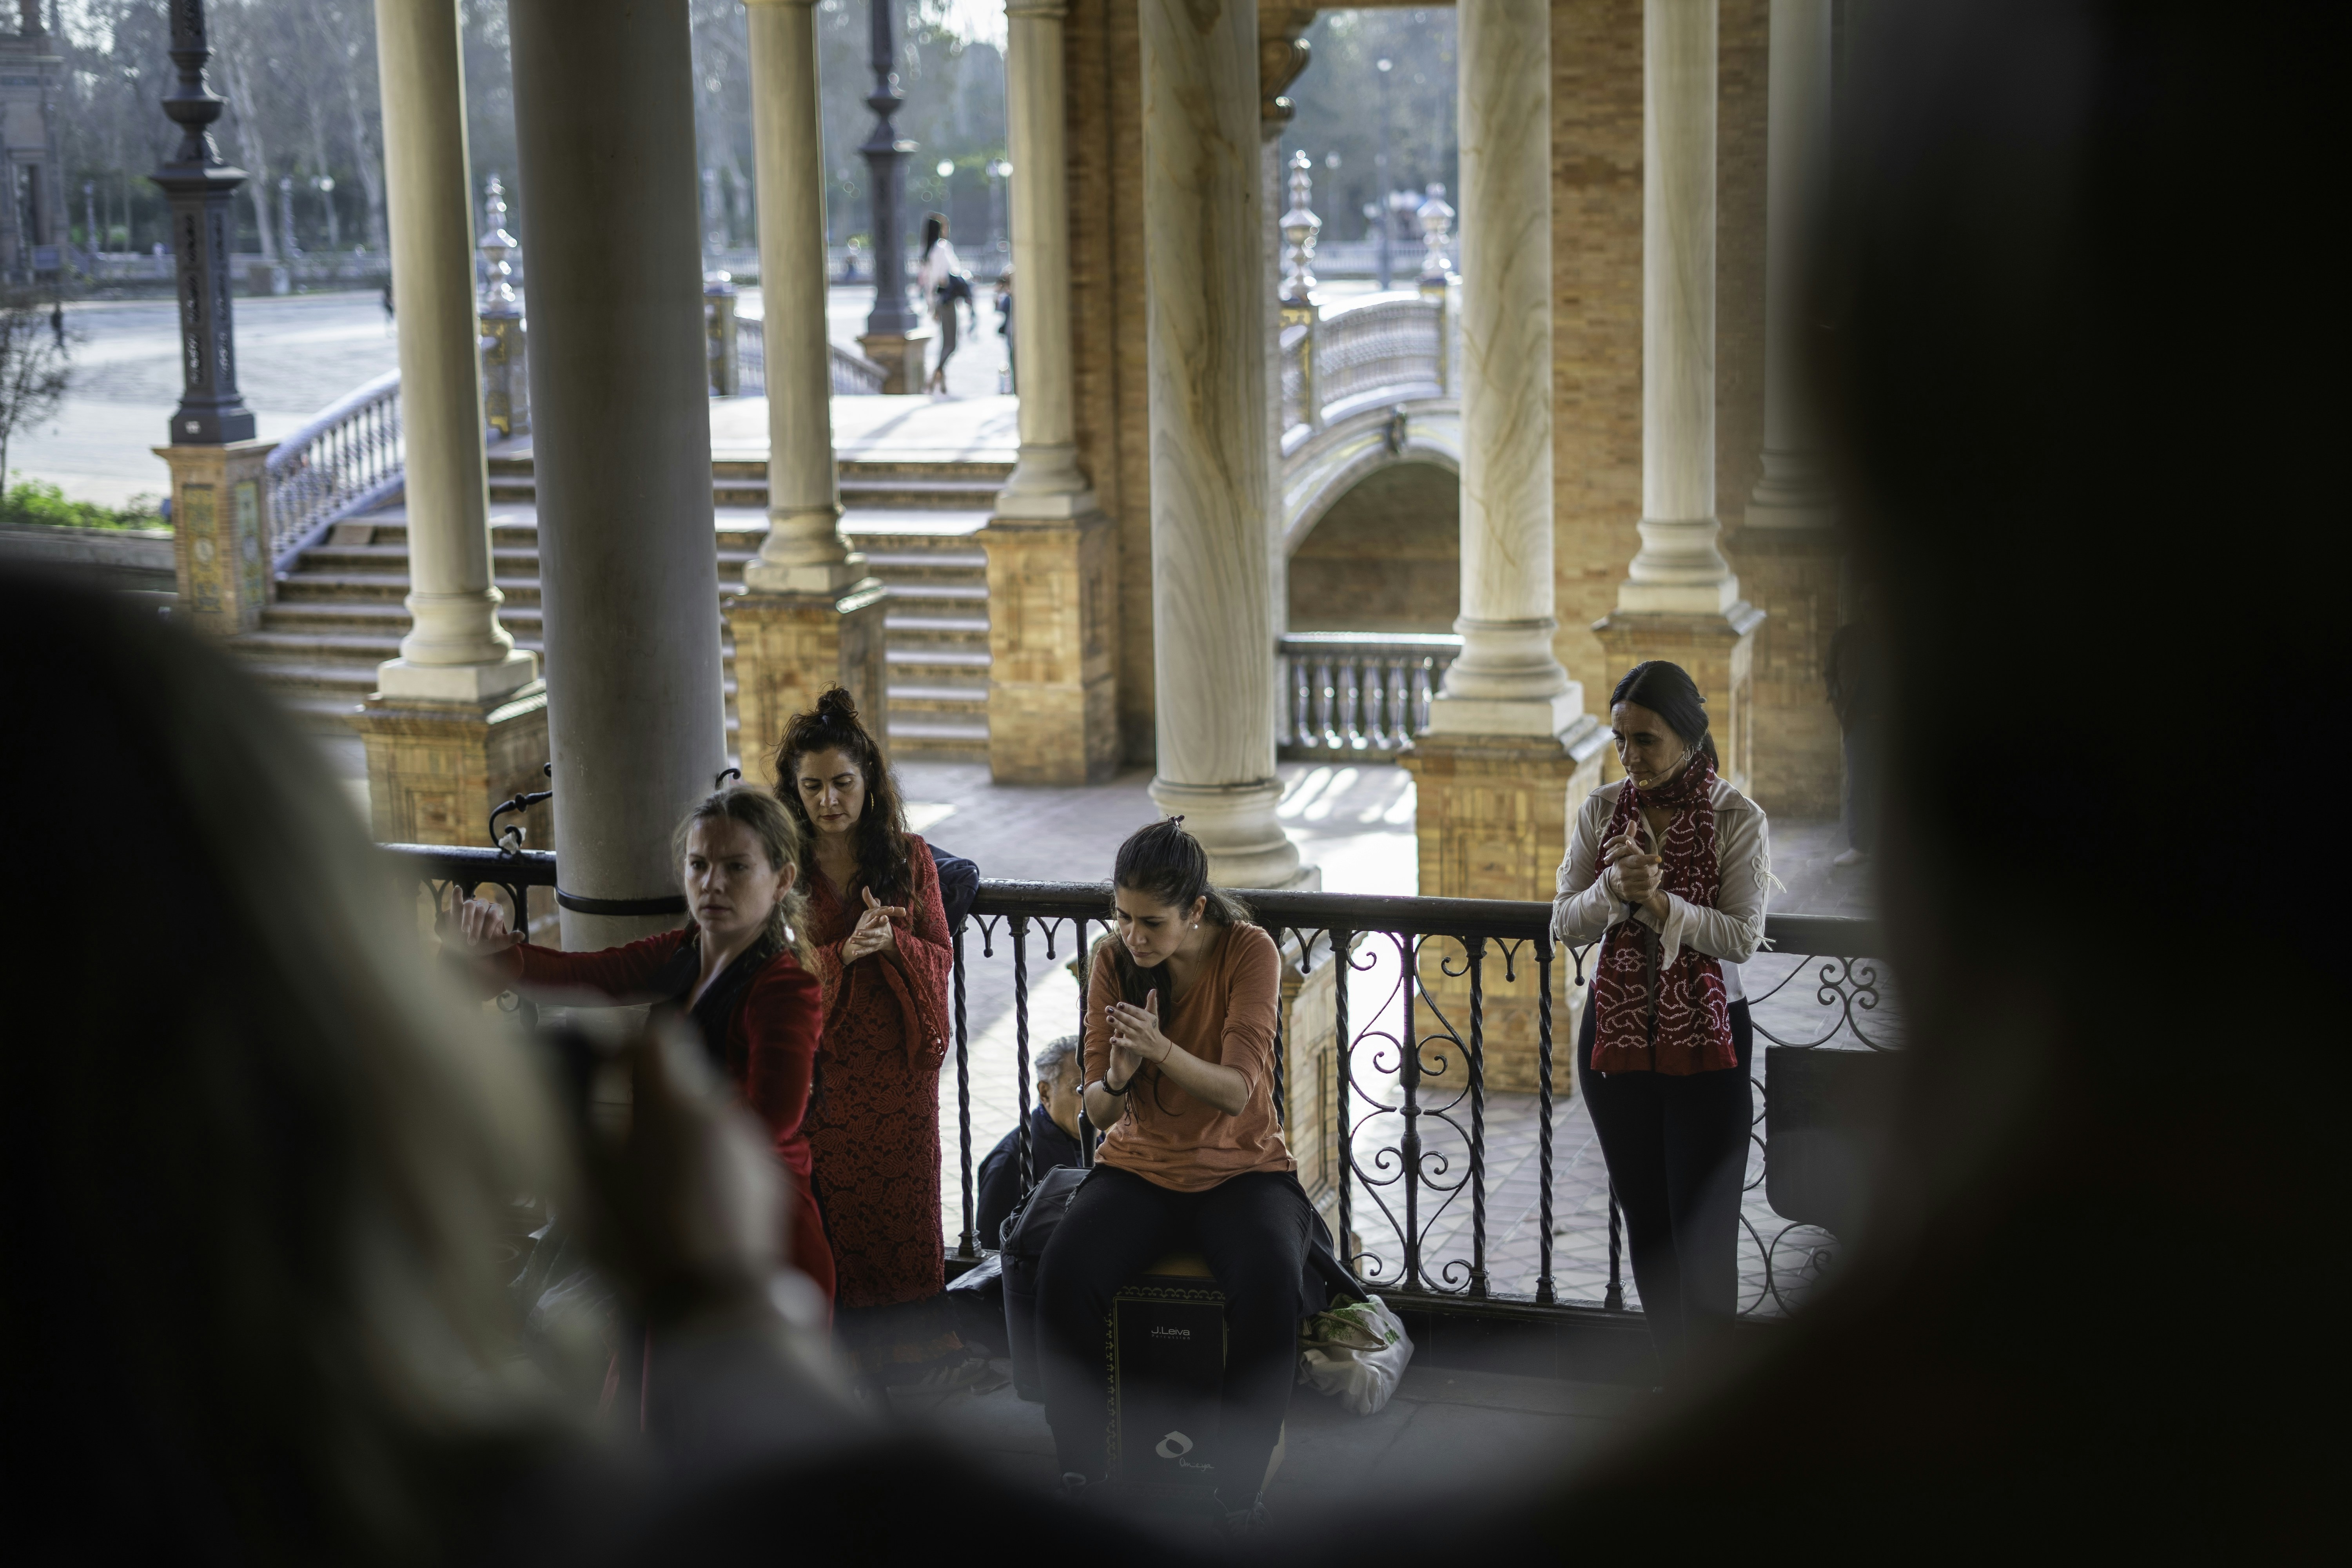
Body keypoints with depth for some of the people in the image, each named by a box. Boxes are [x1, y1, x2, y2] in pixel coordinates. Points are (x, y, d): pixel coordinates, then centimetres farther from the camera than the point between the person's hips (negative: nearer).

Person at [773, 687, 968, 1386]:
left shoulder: (910, 858, 3)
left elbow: (940, 959, 3)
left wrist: (891, 941, -17)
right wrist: (844, 952, -21)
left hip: (899, 1065, 2)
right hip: (819, 1063, -2)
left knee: (902, 1206, 5)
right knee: (827, 1209, -2)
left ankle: (911, 1354, 18)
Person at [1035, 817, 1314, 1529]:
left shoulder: (1250, 952, -12)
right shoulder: (1114, 960, -3)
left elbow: (1237, 1092, -22)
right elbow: (1099, 1111, -3)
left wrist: (1161, 1050, -40)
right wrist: (1116, 1079, -28)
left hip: (1243, 1169, -2)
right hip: (1139, 1169, 2)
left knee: (1270, 1289, -34)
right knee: (1063, 1276, -28)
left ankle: (1239, 1483, -14)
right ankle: (1080, 1470, -10)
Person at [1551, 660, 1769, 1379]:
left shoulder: (1736, 819, -10)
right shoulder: (1602, 810, 1)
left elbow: (1742, 937, -14)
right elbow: (1564, 924, -2)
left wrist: (1659, 900, -26)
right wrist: (1612, 889, -21)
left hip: (1706, 1040, -4)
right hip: (1616, 1033, 4)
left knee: (1703, 1229, -2)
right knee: (1645, 1219, 12)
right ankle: (1674, 1381, 25)